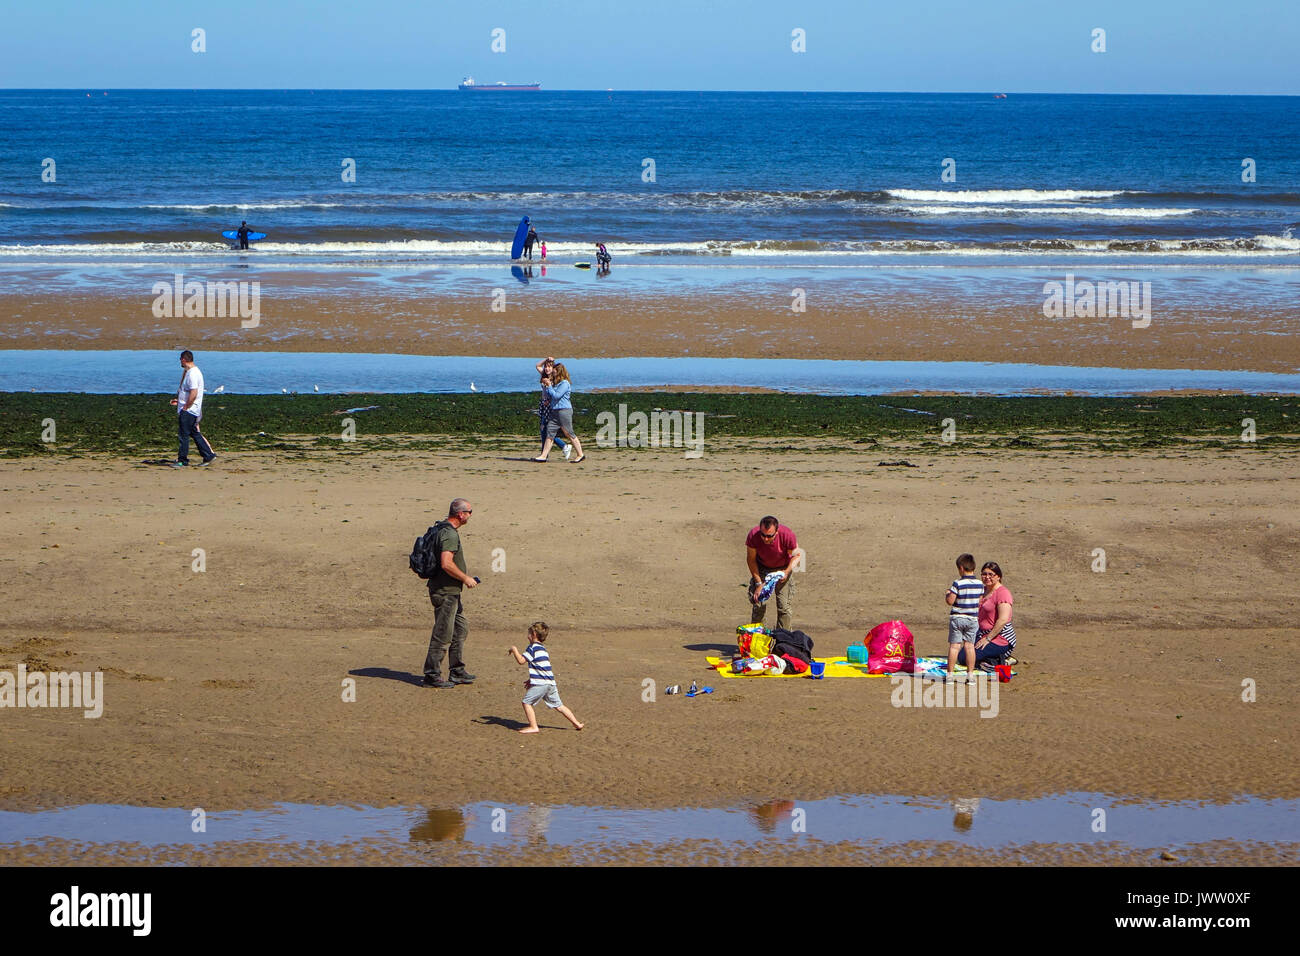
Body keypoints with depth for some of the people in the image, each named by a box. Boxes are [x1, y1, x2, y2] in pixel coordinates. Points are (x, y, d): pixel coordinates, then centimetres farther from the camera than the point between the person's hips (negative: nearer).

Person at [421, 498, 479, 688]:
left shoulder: (445, 529, 13)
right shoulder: (450, 534, -20)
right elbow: (446, 564, -29)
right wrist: (466, 578, -17)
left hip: (451, 591, 11)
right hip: (445, 592, -11)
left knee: (461, 628, 17)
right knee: (443, 634, -5)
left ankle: (457, 672, 23)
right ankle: (432, 675, 1)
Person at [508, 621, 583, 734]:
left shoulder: (533, 647, -6)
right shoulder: (542, 648, 23)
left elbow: (521, 660, -13)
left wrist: (514, 650, 1)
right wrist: (531, 680, 28)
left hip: (540, 684, -9)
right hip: (551, 682, 9)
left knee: (527, 702, -1)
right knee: (558, 705, 15)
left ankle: (533, 727, -4)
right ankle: (576, 724, 17)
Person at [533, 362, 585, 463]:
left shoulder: (565, 383, -10)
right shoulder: (555, 383, 17)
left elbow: (556, 396, -17)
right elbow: (548, 396, 21)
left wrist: (549, 386, -9)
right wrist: (545, 386, 10)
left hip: (564, 410, -9)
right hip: (555, 411, 9)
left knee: (570, 434, -4)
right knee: (550, 433, 3)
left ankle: (581, 455, 4)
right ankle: (544, 455, 3)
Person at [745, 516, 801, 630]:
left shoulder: (787, 535, -32)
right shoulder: (753, 535, -29)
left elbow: (797, 554, -12)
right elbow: (751, 560, -14)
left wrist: (787, 571, -27)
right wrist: (758, 583, -18)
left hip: (782, 568, 0)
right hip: (761, 568, 0)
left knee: (784, 606, -4)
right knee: (758, 606, -8)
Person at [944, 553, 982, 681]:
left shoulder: (958, 584, -14)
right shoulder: (979, 584, 1)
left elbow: (950, 601, -15)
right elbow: (980, 601, 9)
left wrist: (947, 594, 5)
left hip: (957, 617, -4)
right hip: (973, 619, 4)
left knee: (954, 646, -1)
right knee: (969, 645, 9)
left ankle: (950, 673, 0)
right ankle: (970, 673, 9)